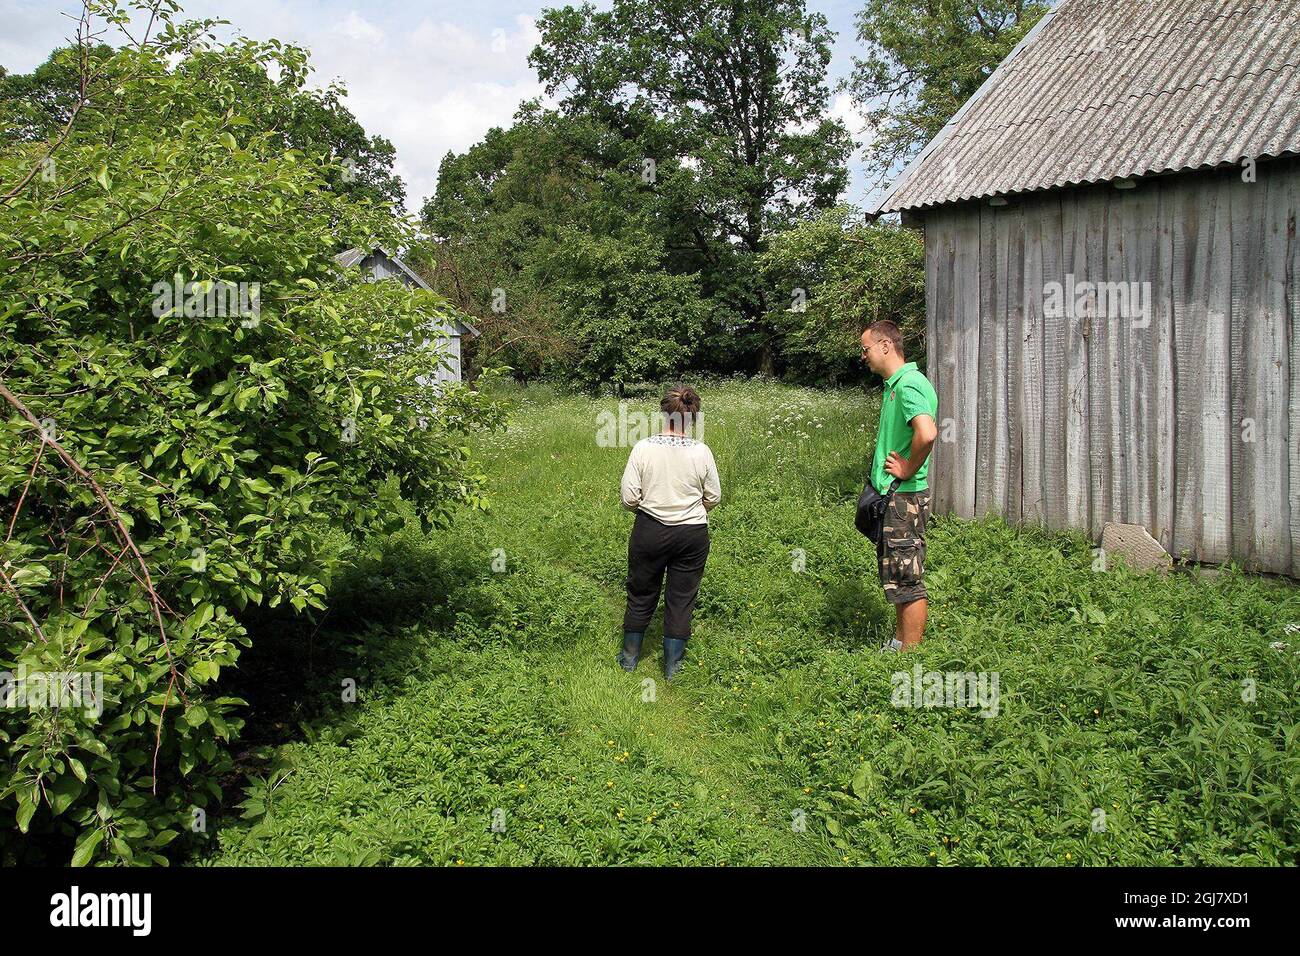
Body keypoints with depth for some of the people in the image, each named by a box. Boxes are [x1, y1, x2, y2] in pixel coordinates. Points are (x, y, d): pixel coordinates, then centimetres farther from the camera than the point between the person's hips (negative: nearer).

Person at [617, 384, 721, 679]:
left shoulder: (643, 448, -14)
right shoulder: (701, 452, -12)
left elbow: (629, 498, -11)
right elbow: (714, 498, 0)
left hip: (650, 531, 0)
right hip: (692, 534, 0)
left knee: (641, 595, 17)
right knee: (681, 599, 13)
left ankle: (629, 658, 32)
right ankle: (672, 666, 24)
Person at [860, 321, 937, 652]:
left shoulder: (909, 384, -18)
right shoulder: (893, 385, 14)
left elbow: (927, 434, -35)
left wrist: (908, 470, -21)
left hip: (905, 496, -10)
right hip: (890, 494, 11)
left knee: (908, 580, -3)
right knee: (896, 577, 19)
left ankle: (910, 657, 4)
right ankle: (899, 643, 30)